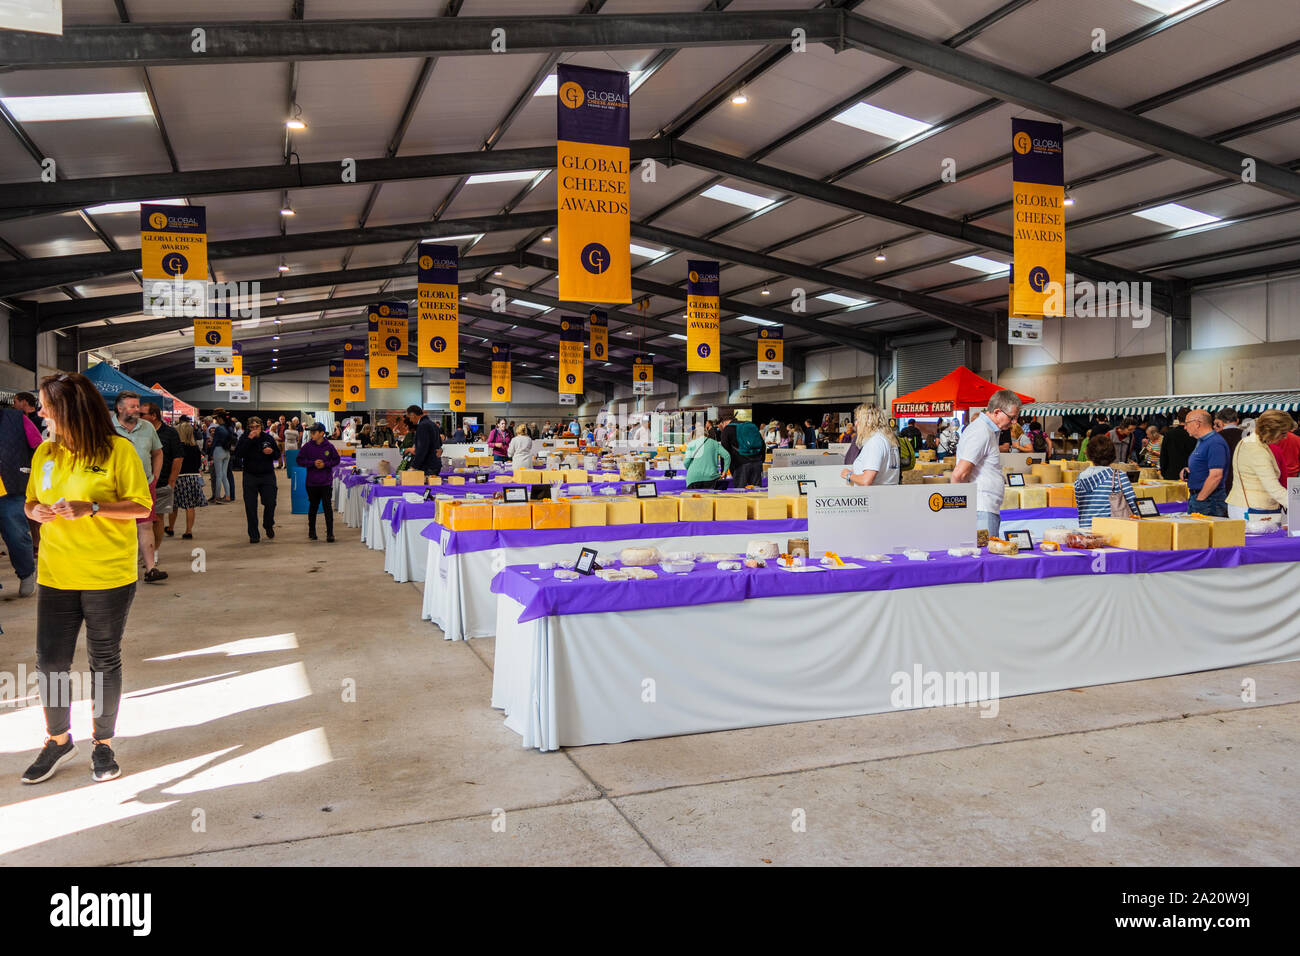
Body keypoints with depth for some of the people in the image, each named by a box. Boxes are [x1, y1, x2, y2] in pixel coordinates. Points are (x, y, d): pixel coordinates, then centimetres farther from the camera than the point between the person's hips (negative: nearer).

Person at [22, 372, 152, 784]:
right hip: (54, 576, 4)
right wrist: (36, 511, -6)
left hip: (108, 577, -4)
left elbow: (142, 507, -9)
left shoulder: (118, 450, -9)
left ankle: (103, 743, 24)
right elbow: (31, 502, 17)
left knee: (105, 662, 9)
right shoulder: (45, 453, 7)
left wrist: (91, 508, -21)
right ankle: (59, 740, 28)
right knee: (50, 662, 6)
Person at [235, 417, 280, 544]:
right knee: (251, 507, 0)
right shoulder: (245, 438, -3)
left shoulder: (268, 438, 2)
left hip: (268, 476, 1)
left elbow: (278, 453, 12)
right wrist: (249, 439, -24)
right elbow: (237, 454, -18)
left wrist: (272, 451, -11)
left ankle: (268, 526, 28)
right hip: (250, 476, -1)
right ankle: (253, 535, 10)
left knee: (270, 503, -1)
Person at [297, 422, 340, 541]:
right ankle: (312, 531, 27)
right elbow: (300, 460, 0)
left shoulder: (329, 446, -3)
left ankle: (330, 533, -3)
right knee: (313, 506, 14)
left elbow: (336, 460, 6)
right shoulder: (307, 446, -2)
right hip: (312, 482, 2)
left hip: (326, 482, -1)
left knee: (328, 507, -5)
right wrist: (313, 463, -13)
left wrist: (325, 464, -11)